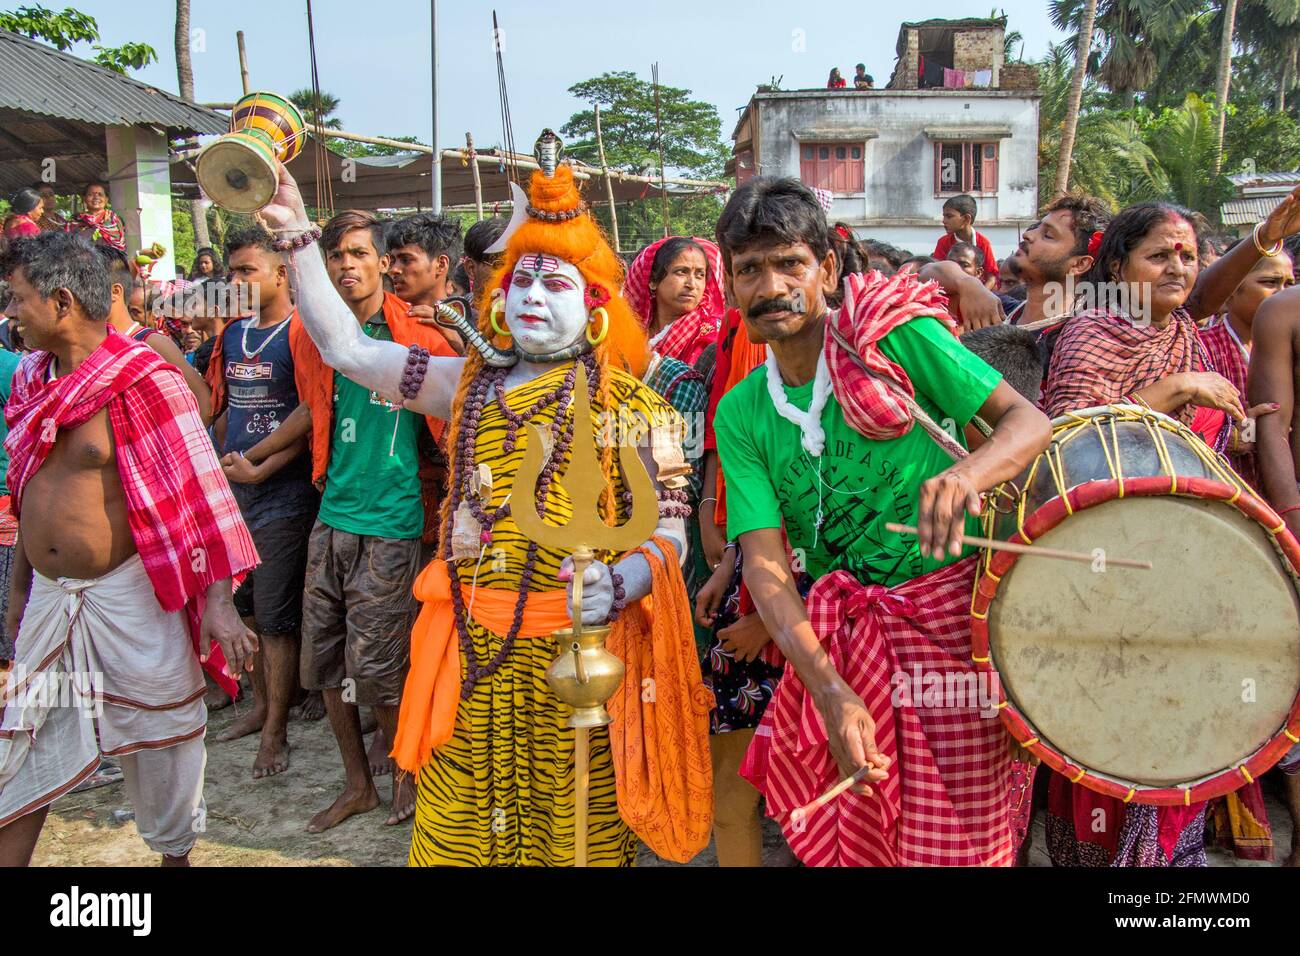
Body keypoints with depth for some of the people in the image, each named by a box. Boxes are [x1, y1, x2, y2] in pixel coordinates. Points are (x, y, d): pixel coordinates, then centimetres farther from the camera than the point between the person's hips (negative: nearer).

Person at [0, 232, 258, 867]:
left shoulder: (143, 380, -16)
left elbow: (198, 491, -20)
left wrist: (217, 600, -25)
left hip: (128, 596, -6)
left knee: (156, 738, 10)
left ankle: (175, 852, 33)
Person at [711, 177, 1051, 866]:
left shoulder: (896, 332, -8)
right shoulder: (740, 412, 1)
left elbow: (1029, 421, -9)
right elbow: (764, 560, -8)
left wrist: (966, 476, -33)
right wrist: (831, 692, -21)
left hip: (949, 615, -3)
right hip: (830, 643, 3)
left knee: (952, 846, 0)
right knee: (831, 838, 14)